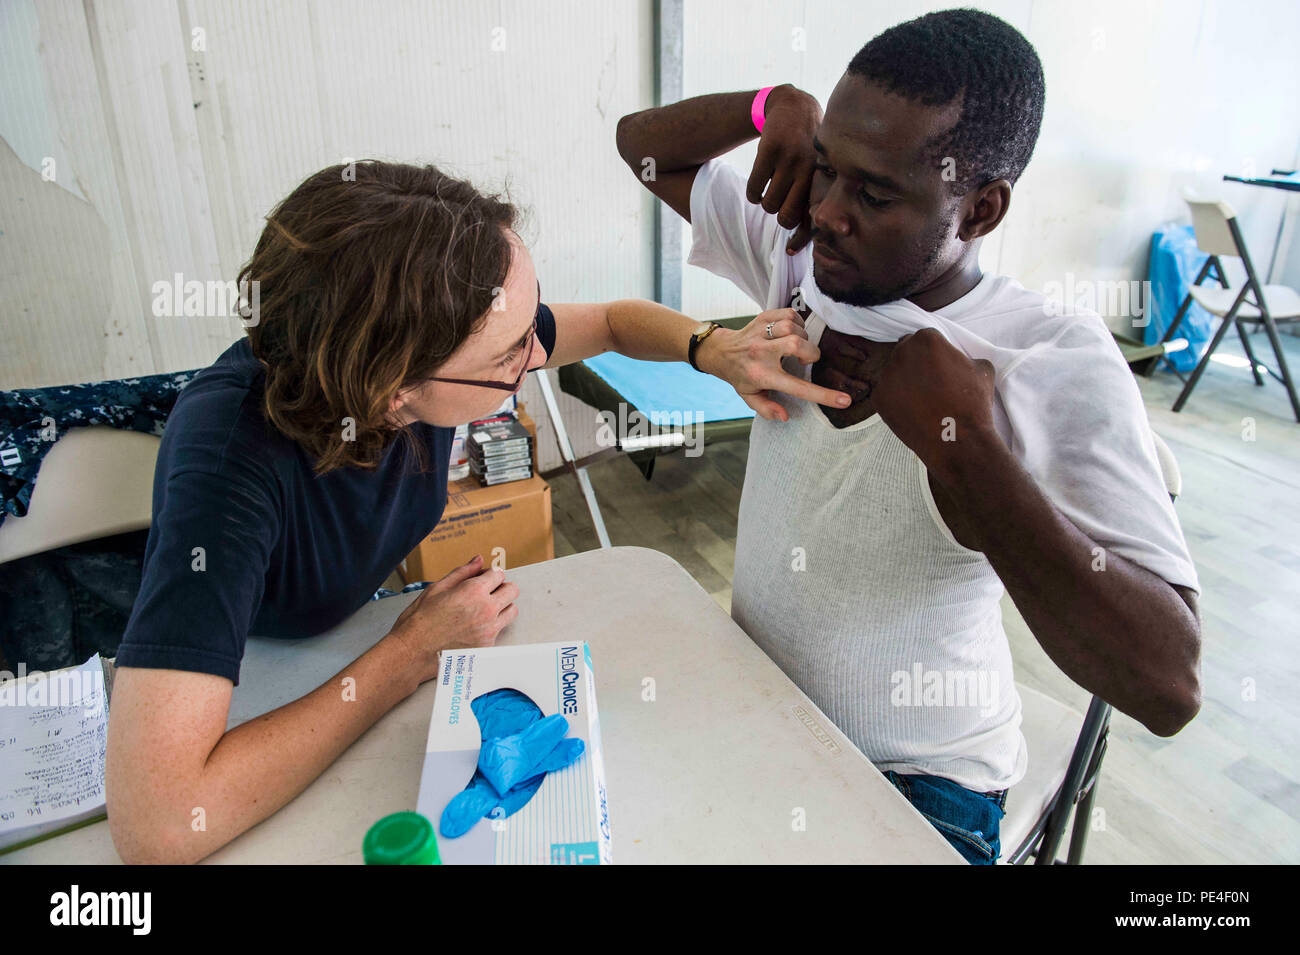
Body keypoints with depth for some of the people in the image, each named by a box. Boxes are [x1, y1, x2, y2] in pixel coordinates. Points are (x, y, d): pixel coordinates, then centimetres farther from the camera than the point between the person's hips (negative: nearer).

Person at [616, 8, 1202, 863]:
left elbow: (1170, 689, -27)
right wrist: (775, 108, -12)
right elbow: (642, 144, 7)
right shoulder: (799, 256, -6)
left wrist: (968, 450, -34)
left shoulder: (1060, 366, -21)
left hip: (915, 780, -4)